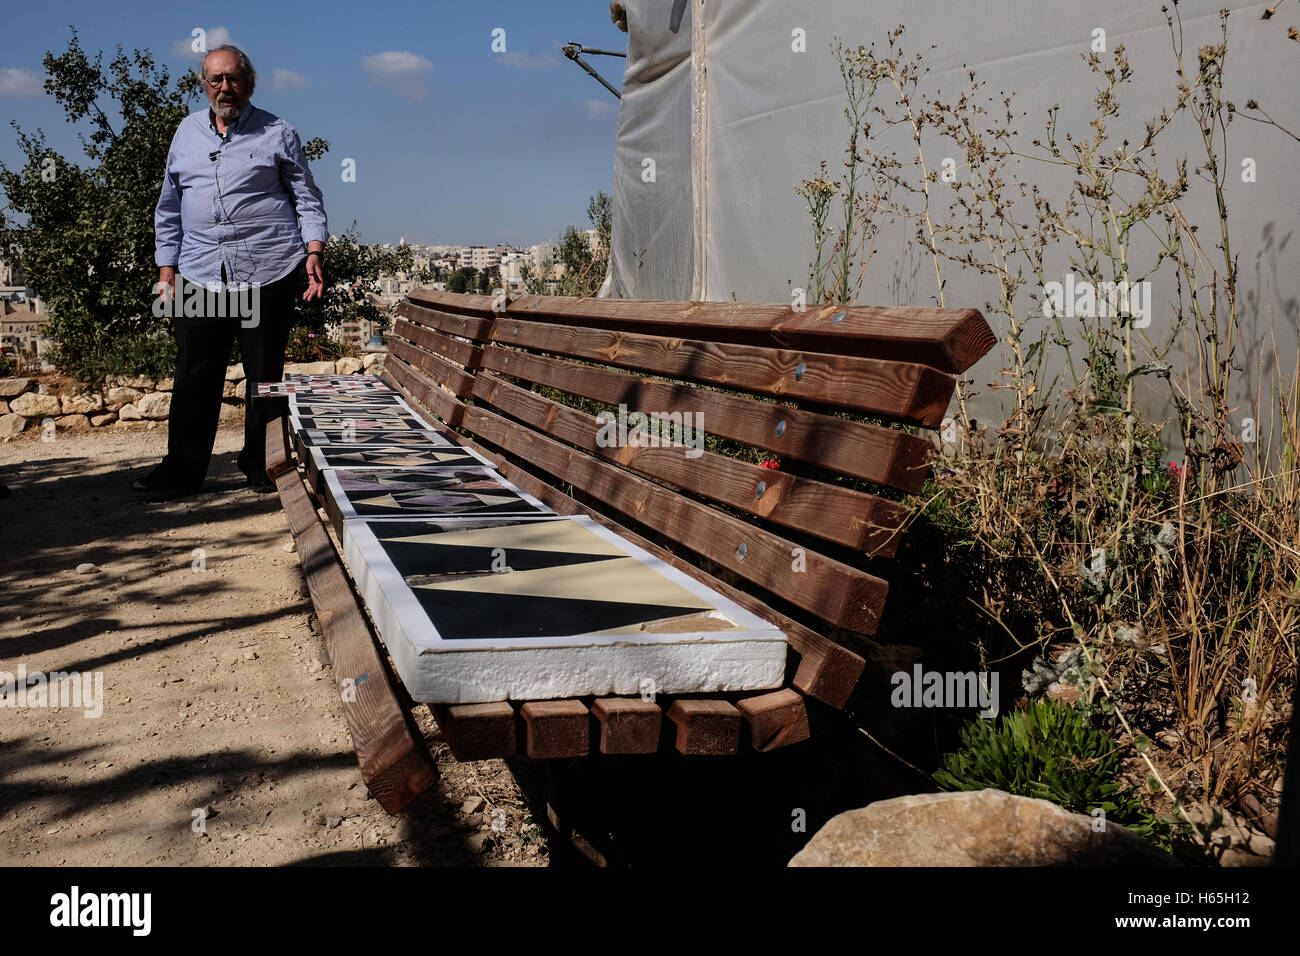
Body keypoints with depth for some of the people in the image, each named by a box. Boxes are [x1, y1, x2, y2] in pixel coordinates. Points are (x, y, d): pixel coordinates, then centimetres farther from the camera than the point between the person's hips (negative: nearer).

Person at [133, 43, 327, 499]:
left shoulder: (277, 134, 7)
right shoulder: (187, 133, 16)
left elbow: (307, 198, 6)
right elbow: (169, 208, 19)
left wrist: (314, 251, -9)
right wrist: (166, 270, 13)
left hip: (268, 272, -3)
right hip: (201, 275, 3)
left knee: (265, 375, 3)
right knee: (195, 377, 2)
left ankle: (262, 465, 16)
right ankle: (183, 470, 10)